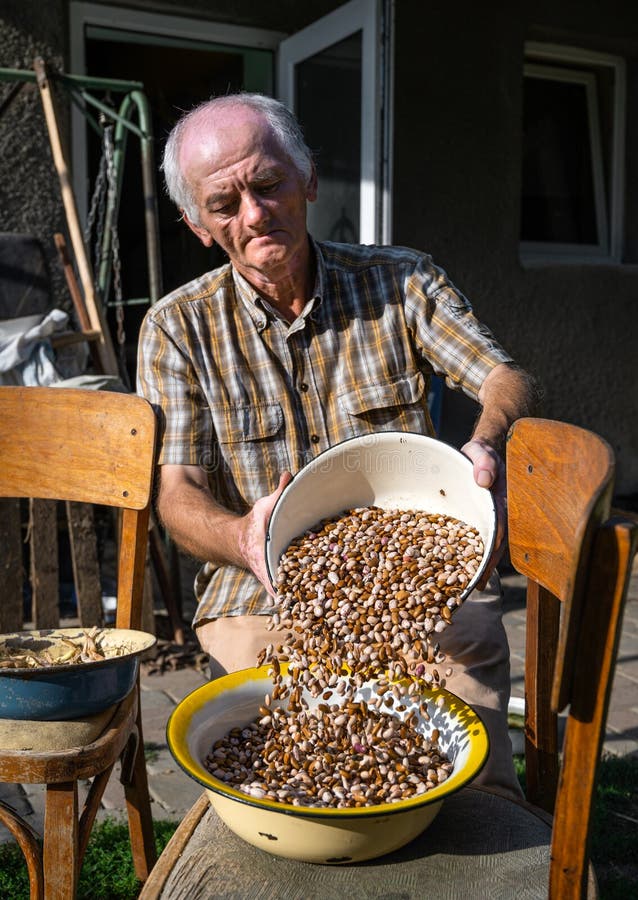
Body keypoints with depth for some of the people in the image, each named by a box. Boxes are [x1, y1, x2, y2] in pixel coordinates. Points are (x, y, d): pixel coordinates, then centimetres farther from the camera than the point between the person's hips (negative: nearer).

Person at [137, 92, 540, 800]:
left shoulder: (402, 282, 7)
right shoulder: (177, 326, 4)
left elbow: (507, 380, -2)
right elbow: (177, 493, -4)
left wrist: (484, 444, -27)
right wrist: (243, 539, -28)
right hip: (265, 599, 0)